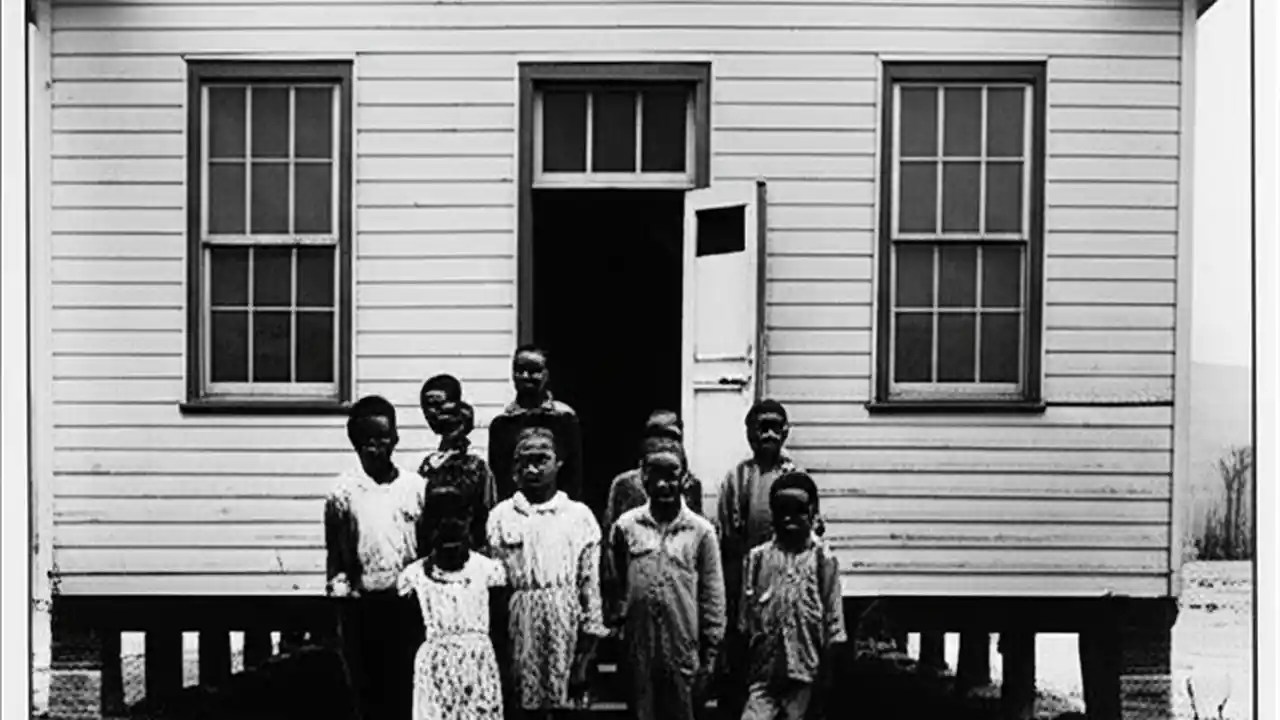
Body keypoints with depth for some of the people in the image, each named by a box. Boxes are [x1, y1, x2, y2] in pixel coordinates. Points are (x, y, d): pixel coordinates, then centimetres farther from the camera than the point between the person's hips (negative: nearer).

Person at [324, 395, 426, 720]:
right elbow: (335, 555, 5)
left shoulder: (416, 487, 2)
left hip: (407, 604, 0)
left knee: (405, 688, 1)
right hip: (361, 606, 0)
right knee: (367, 693, 6)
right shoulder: (344, 492, 1)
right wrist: (339, 592, -4)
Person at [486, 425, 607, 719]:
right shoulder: (501, 516, 6)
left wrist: (585, 654, -2)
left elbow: (590, 584, 2)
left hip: (567, 630, 0)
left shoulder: (579, 516, 3)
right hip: (520, 631, 1)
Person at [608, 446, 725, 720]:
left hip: (683, 649, -1)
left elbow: (712, 595, 2)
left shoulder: (701, 530, 0)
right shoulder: (626, 526, 3)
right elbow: (614, 582, 14)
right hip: (638, 649, 1)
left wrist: (709, 653, 0)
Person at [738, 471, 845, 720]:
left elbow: (833, 618, 0)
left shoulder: (822, 559, -2)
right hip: (764, 671, 1)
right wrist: (739, 672, 6)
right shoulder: (758, 558, 4)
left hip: (804, 672, -1)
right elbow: (744, 617, 8)